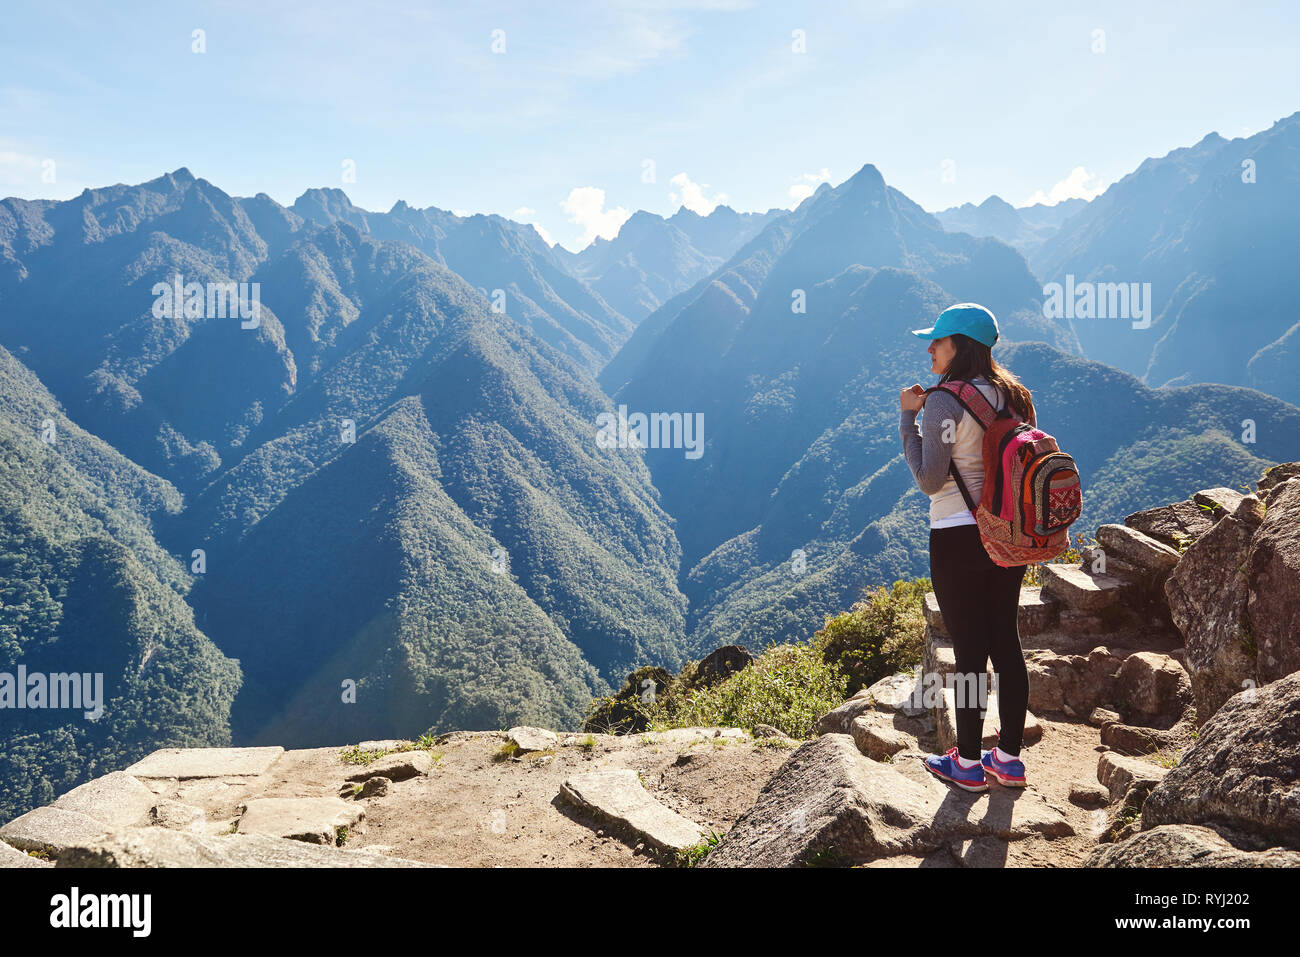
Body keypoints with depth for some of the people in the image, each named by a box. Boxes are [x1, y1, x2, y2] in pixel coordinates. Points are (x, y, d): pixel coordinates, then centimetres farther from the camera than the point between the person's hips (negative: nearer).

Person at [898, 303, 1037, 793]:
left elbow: (929, 479, -16)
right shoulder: (1010, 395, 7)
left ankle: (968, 762, 14)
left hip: (958, 538, -7)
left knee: (968, 649, 2)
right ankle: (1009, 757, 22)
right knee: (1006, 642, 13)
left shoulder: (944, 403, -15)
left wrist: (908, 417, -9)